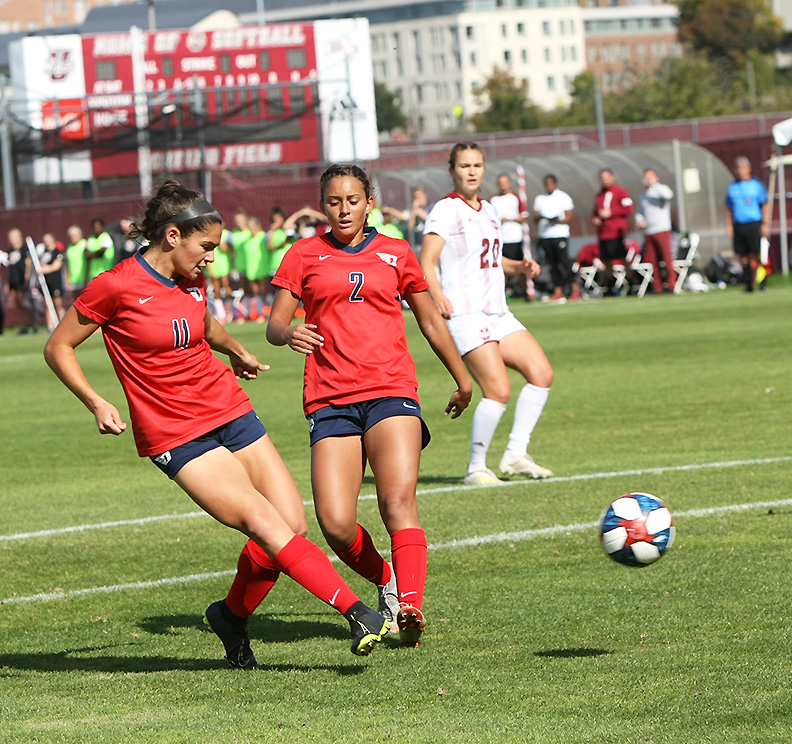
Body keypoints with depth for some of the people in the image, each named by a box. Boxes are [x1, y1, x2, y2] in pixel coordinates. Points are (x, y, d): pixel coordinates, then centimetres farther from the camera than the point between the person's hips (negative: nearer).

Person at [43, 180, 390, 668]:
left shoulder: (194, 280, 7)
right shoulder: (115, 287, -13)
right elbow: (59, 347, -4)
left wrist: (237, 352, 40)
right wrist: (95, 402, -15)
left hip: (231, 413, 7)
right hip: (176, 438, -7)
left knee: (294, 524, -4)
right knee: (266, 525, -20)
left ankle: (232, 614, 18)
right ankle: (356, 612, -25)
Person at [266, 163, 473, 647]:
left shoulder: (396, 254, 14)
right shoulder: (304, 256, 11)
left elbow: (430, 320, 25)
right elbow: (274, 325, 7)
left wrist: (463, 380, 31)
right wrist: (289, 334, -17)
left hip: (391, 390, 0)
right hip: (330, 401, 0)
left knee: (399, 500, -24)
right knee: (336, 526, -12)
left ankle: (410, 607, -33)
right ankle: (386, 581, 17)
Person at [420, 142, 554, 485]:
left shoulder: (488, 211, 17)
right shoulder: (446, 210, -7)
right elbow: (427, 262, -15)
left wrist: (518, 266, 10)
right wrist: (437, 294, -33)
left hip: (498, 313, 8)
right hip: (465, 314, -8)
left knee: (541, 373, -1)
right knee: (499, 390, -17)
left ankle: (515, 454, 4)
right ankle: (476, 467, -4)